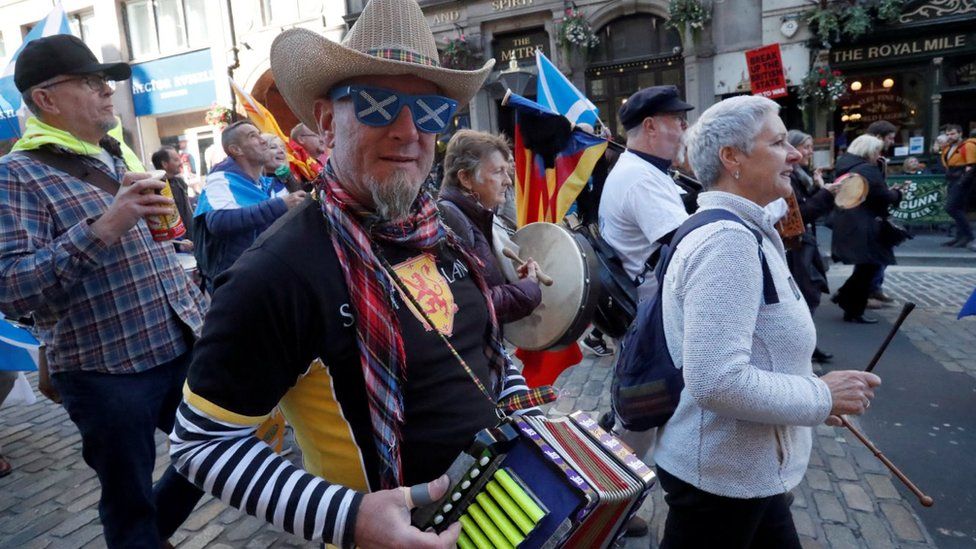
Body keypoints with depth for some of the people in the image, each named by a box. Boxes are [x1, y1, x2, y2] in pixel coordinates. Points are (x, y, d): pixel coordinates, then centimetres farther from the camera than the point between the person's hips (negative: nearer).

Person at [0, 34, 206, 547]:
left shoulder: (119, 155, 12)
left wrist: (195, 307, 18)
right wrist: (103, 228, -30)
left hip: (181, 347, 7)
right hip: (105, 370, -7)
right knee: (130, 501, 10)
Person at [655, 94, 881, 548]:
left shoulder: (737, 232, 10)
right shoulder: (727, 241, -24)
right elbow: (717, 381, -32)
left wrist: (810, 393, 11)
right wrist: (822, 396, -18)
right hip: (721, 476, -10)